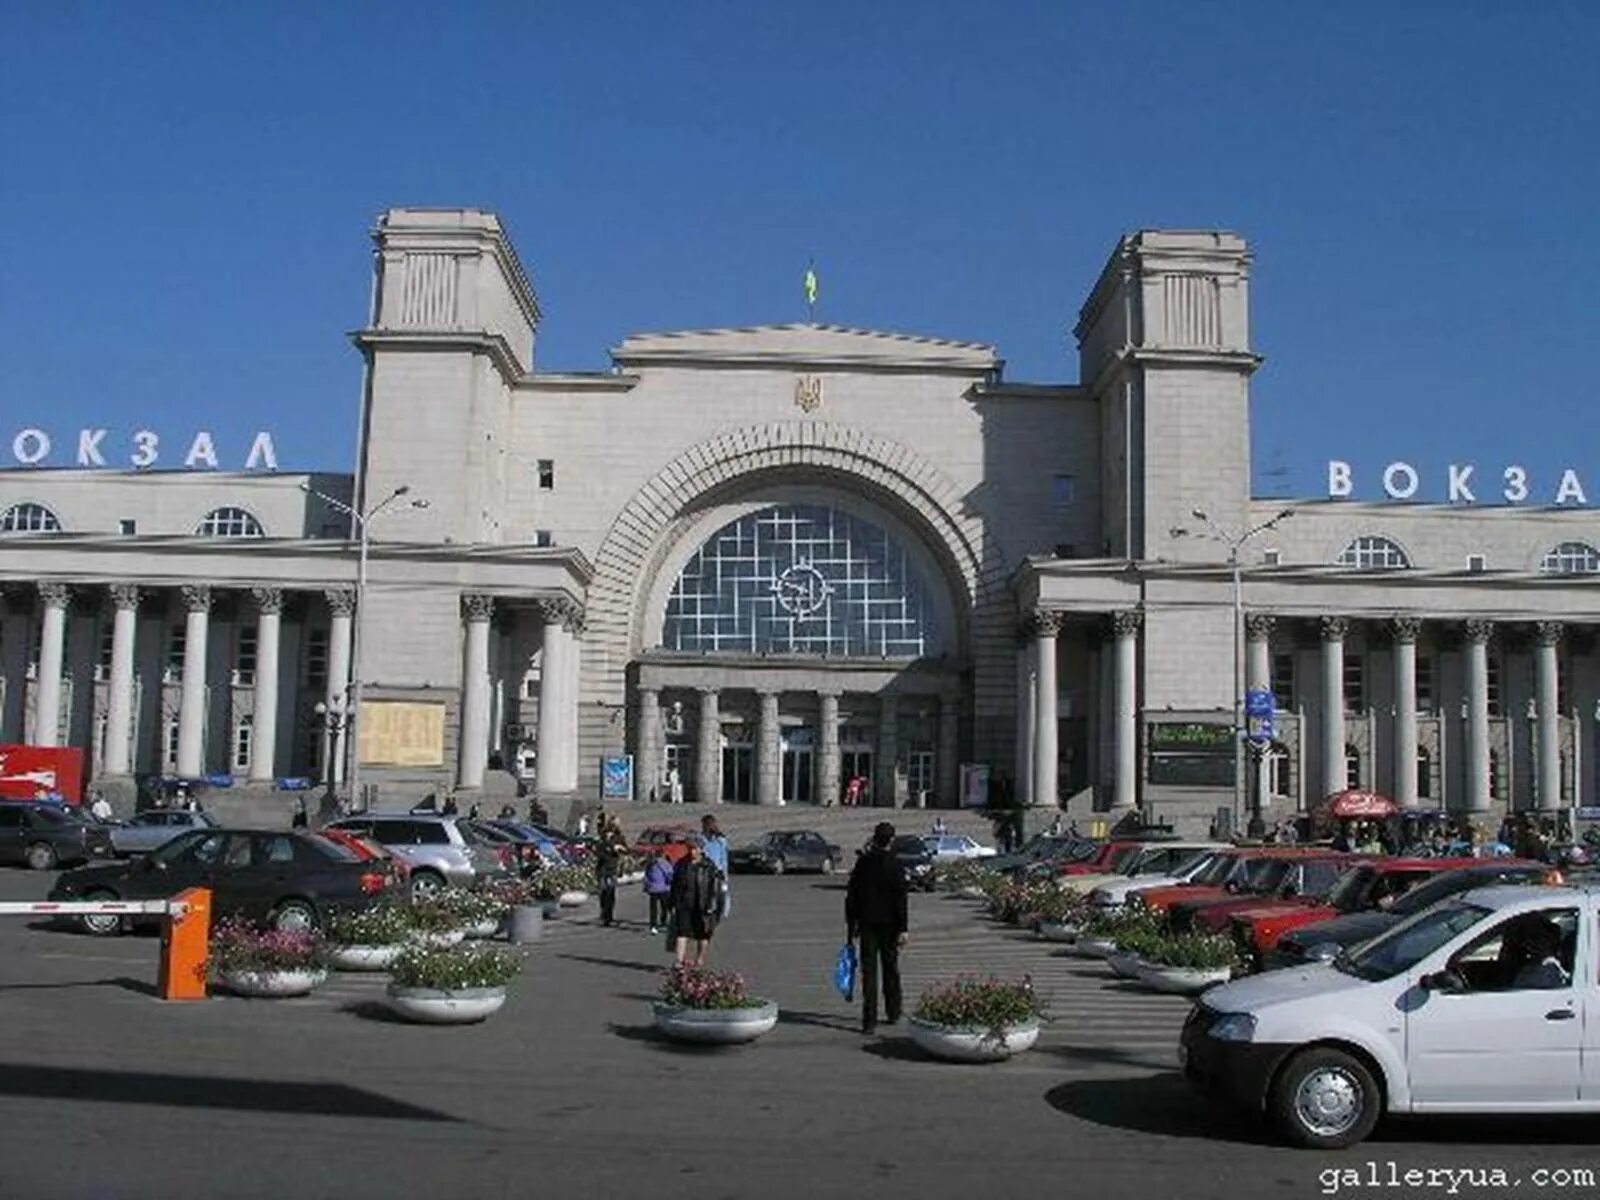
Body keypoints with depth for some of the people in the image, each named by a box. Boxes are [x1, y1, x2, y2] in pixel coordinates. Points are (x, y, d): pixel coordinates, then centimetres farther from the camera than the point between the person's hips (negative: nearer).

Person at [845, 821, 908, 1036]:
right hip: (889, 925, -1)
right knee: (890, 969, 15)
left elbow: (851, 897, 4)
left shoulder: (862, 863, 1)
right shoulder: (894, 865, -8)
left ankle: (869, 1021, -7)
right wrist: (902, 929, -7)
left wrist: (851, 927, 10)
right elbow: (900, 899, -10)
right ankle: (893, 1013, 27)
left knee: (869, 973, -1)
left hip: (867, 924, 1)